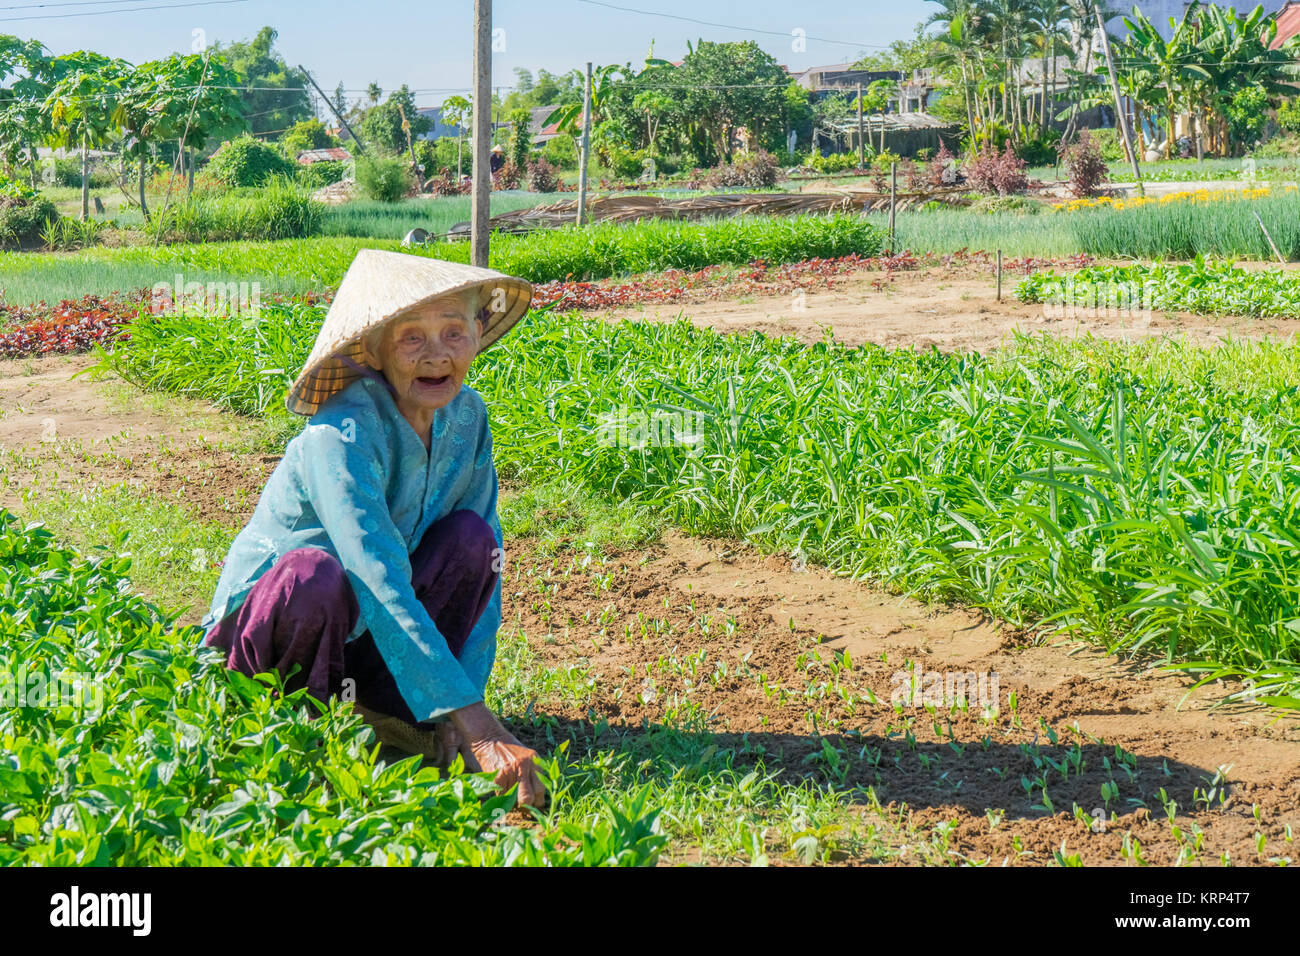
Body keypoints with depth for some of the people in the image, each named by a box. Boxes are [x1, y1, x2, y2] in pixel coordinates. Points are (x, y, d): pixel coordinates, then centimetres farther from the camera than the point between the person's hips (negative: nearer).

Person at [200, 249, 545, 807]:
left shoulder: (466, 416, -9)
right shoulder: (344, 434, -29)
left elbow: (485, 570, -7)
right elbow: (382, 587, -40)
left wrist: (464, 700, -20)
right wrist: (476, 724, -46)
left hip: (358, 634, 6)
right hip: (263, 629, -5)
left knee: (471, 536, -18)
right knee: (313, 573, -38)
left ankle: (379, 705, -11)